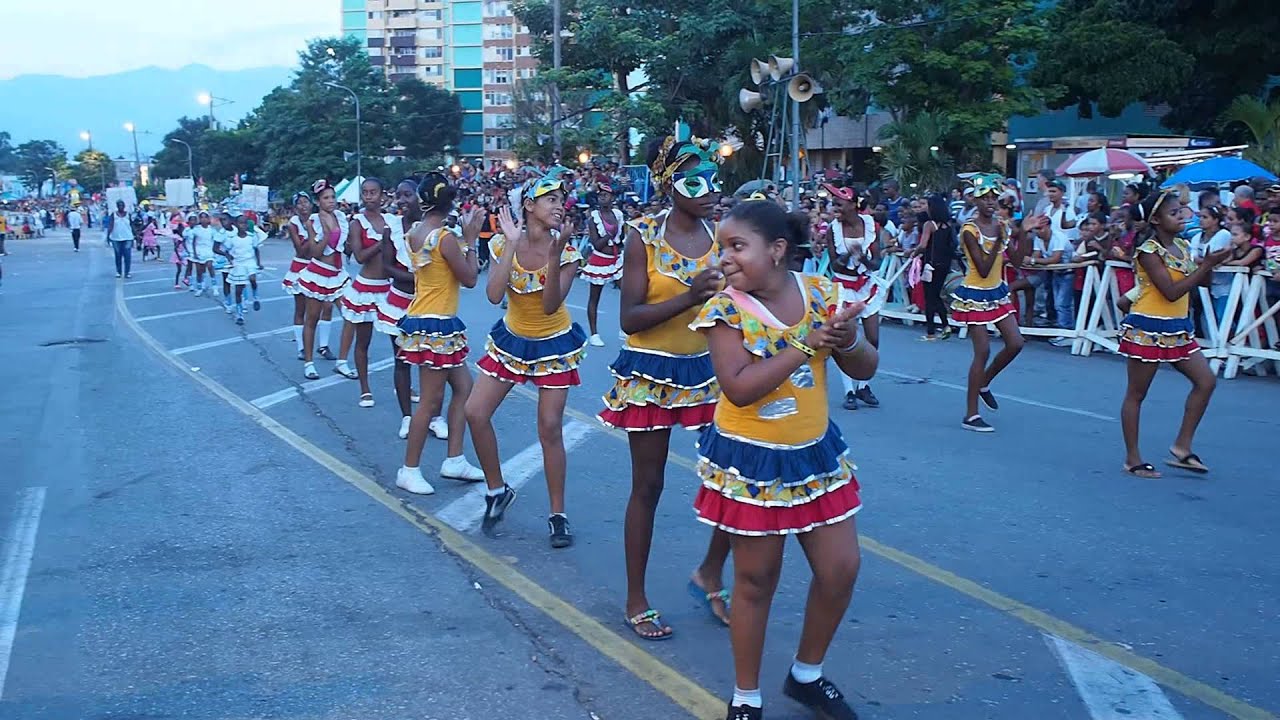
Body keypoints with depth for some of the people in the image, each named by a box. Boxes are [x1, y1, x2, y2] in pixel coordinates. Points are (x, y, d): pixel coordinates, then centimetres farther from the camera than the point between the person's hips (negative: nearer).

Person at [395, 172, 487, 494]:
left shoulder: (414, 231, 6)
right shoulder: (446, 237, -19)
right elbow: (469, 279, -11)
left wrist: (465, 234, 12)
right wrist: (471, 239, -4)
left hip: (422, 320, 9)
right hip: (437, 325, -9)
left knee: (464, 385, 16)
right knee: (431, 401, 1)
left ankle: (454, 460, 20)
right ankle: (409, 471, 11)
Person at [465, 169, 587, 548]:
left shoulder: (566, 251, -15)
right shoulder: (503, 243, -11)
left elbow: (550, 305, -27)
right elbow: (494, 295, -25)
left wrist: (554, 253, -35)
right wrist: (512, 243, -25)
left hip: (554, 345, -2)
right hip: (511, 339, 3)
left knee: (550, 428, -3)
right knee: (475, 413, -5)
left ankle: (558, 514, 10)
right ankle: (497, 490, 17)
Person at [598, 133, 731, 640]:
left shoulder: (722, 236, 2)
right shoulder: (644, 237, -9)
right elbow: (630, 318, -14)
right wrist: (688, 298, -26)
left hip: (710, 368, 4)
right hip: (652, 372, -4)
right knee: (647, 485, 6)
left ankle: (710, 573, 24)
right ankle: (636, 600, 21)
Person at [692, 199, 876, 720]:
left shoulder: (820, 292, -4)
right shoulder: (725, 309, -15)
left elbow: (864, 370, 1)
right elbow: (739, 388, -27)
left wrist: (848, 341, -22)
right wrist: (807, 344, -27)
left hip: (817, 451, 4)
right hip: (752, 460, -4)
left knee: (841, 568, 9)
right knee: (756, 580, 7)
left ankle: (806, 675, 33)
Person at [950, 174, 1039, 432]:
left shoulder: (1001, 226, 5)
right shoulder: (969, 230, -15)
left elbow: (1016, 261, 1)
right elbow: (983, 270, -21)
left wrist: (1023, 233, -8)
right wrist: (998, 241, -25)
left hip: (997, 292, 7)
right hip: (975, 294, -7)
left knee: (1015, 343, 1)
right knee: (983, 351, -7)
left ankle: (984, 383, 28)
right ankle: (971, 416, 1)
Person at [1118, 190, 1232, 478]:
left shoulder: (1182, 246, 9)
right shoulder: (1149, 251, -14)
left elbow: (1202, 281, 11)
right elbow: (1171, 292, -21)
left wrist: (1211, 263, -9)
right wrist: (1207, 264, -20)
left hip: (1177, 328, 8)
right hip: (1148, 328, -8)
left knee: (1206, 381, 4)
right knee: (1136, 393, 2)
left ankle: (1182, 447, 12)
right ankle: (1132, 459, 10)